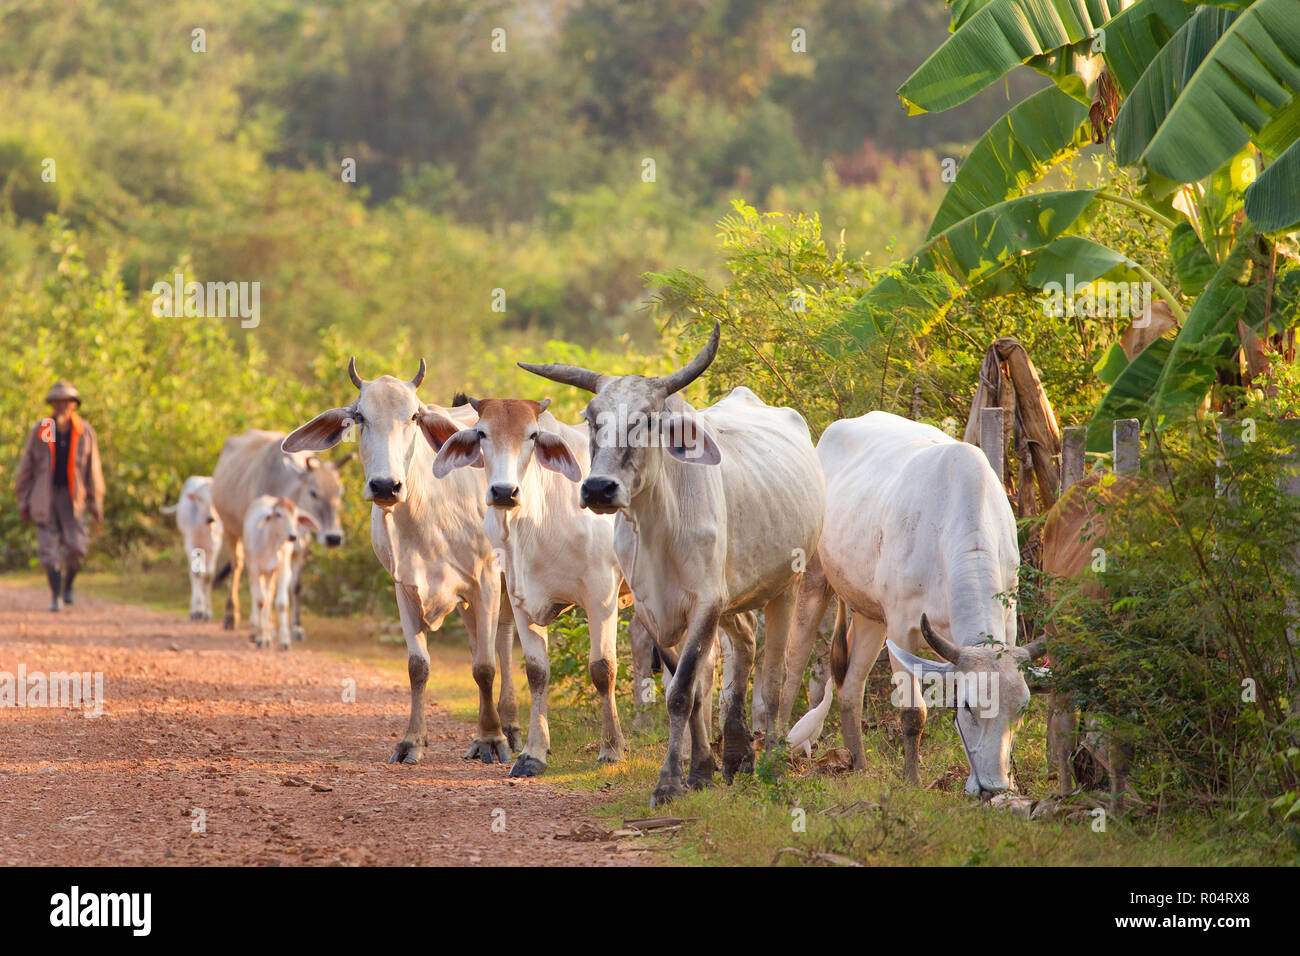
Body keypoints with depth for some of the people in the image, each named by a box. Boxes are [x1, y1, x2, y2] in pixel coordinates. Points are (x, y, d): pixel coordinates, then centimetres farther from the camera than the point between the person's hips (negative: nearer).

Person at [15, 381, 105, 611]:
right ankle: (55, 596, 6)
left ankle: (68, 582, 20)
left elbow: (93, 469, 3)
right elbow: (26, 467, 5)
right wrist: (23, 501, 4)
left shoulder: (84, 432, -1)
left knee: (77, 547, -9)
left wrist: (96, 504, 1)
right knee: (49, 549, -5)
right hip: (45, 495, 0)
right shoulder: (40, 431, -2)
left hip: (72, 497, 0)